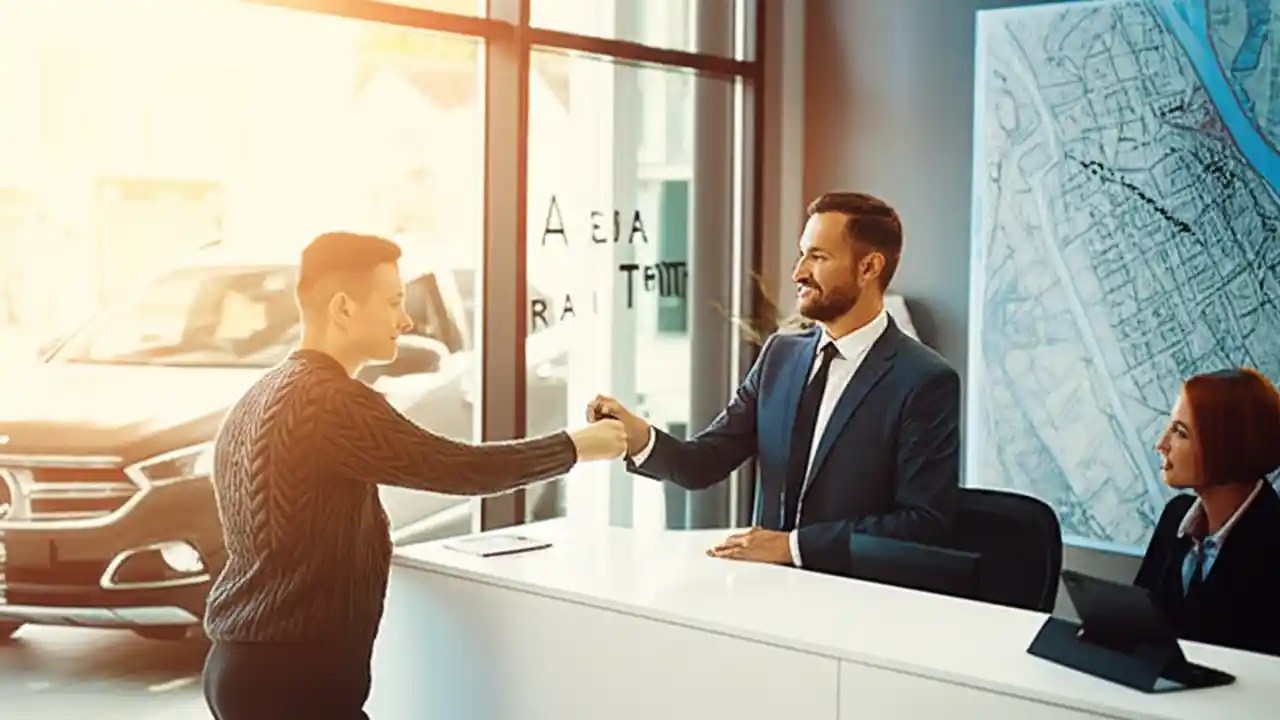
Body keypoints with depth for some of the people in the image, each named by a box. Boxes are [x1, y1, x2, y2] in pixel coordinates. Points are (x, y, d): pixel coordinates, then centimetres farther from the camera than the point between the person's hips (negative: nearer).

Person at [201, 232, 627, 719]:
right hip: (290, 675, -10)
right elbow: (459, 468, -17)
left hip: (250, 662, 10)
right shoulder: (329, 400, -18)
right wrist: (577, 446, -5)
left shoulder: (260, 398, 12)